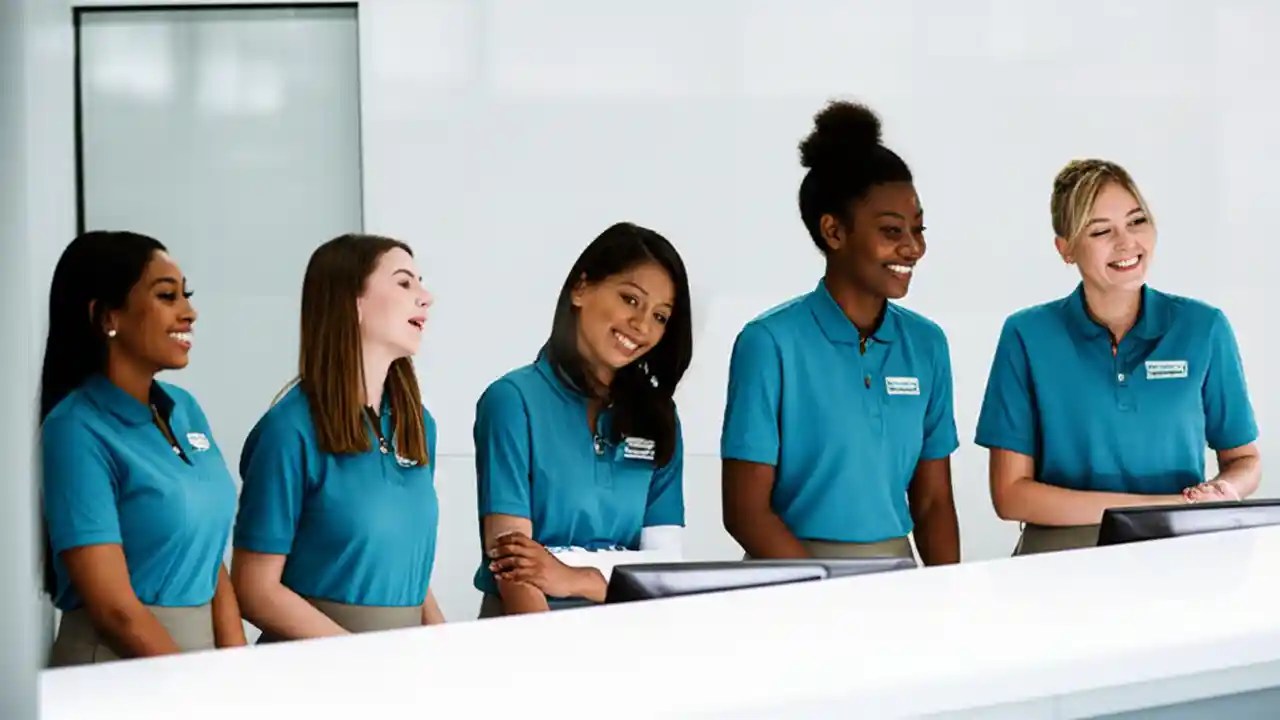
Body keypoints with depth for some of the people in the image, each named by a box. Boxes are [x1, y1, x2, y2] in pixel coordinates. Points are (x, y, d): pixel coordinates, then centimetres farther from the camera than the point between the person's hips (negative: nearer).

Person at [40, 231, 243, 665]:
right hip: (118, 664, -6)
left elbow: (211, 563, 8)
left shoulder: (185, 409, 7)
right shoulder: (78, 432, -14)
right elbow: (115, 609, -17)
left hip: (201, 647, 6)